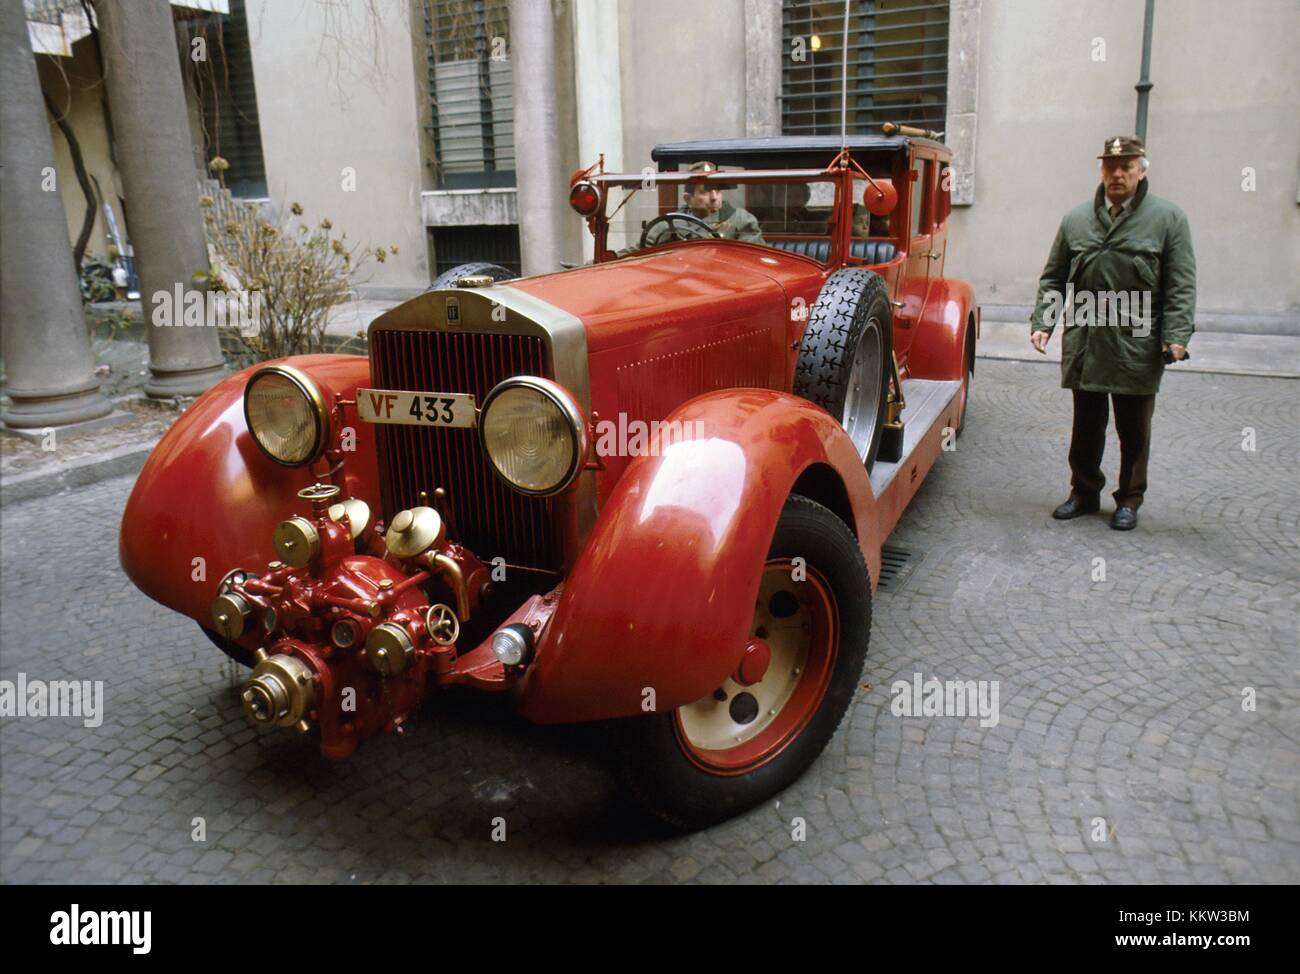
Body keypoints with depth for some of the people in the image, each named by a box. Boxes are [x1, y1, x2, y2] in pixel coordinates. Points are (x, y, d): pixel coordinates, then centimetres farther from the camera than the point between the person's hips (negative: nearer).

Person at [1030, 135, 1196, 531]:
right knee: (1086, 427, 12)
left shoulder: (1167, 218, 1)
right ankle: (1084, 492, 27)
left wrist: (1176, 335, -11)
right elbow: (1053, 278, 12)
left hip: (1138, 348, -2)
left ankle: (1129, 500, 22)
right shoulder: (1076, 219, 9)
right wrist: (1042, 322, 0)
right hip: (1084, 346, 2)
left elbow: (1181, 285, -2)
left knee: (1134, 432, 8)